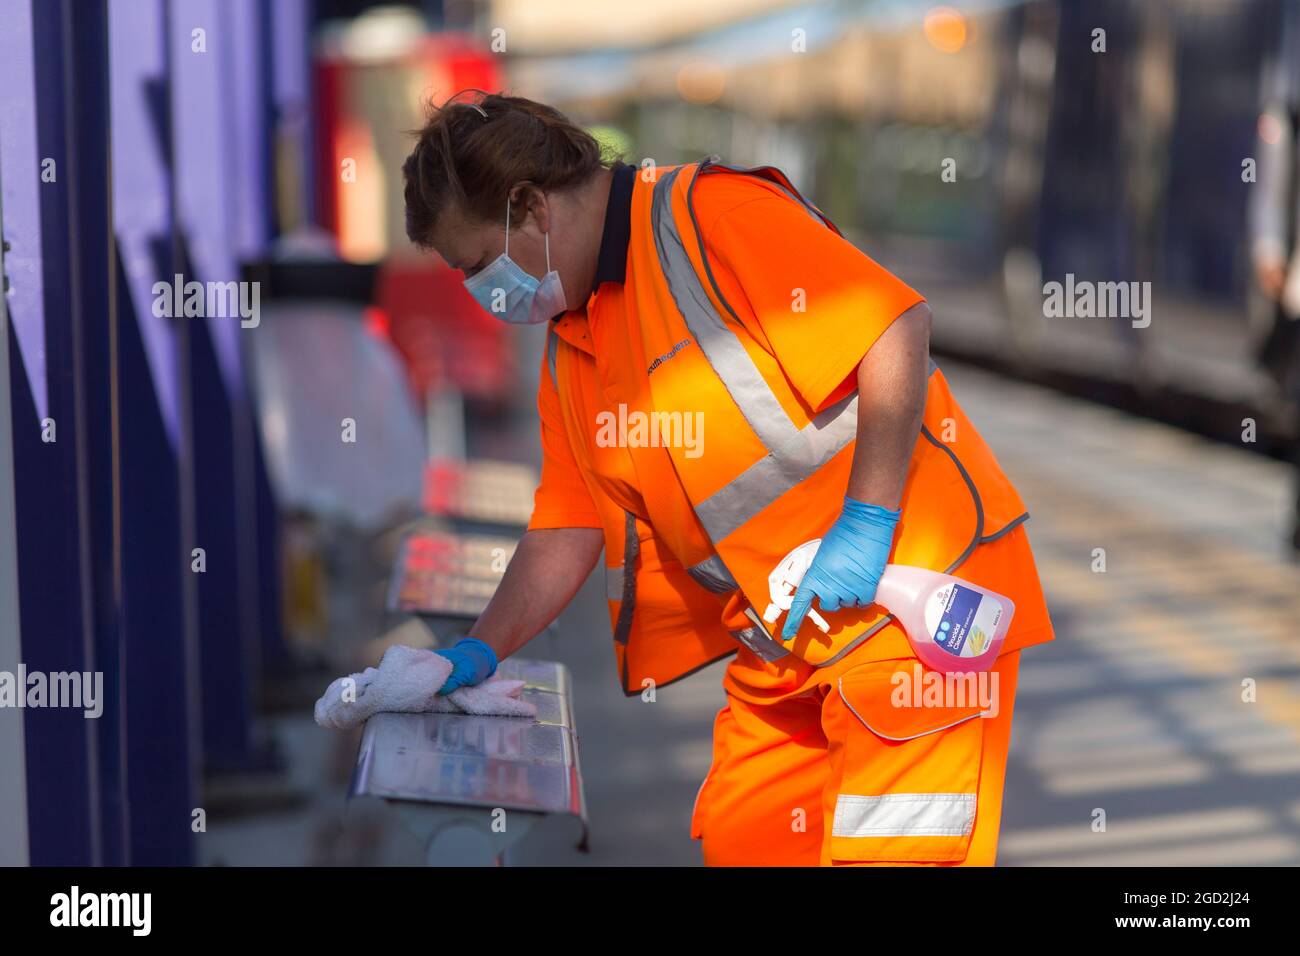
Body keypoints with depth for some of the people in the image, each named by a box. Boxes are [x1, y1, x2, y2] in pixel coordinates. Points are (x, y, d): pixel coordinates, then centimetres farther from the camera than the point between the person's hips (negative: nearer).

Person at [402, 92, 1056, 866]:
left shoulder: (712, 216, -13)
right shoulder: (570, 347, 14)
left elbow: (898, 328, -19)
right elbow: (568, 527, 16)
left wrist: (864, 524, -21)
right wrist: (477, 654, 4)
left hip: (918, 574, -8)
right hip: (784, 634, 9)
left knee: (887, 850, -9)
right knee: (739, 841, 8)